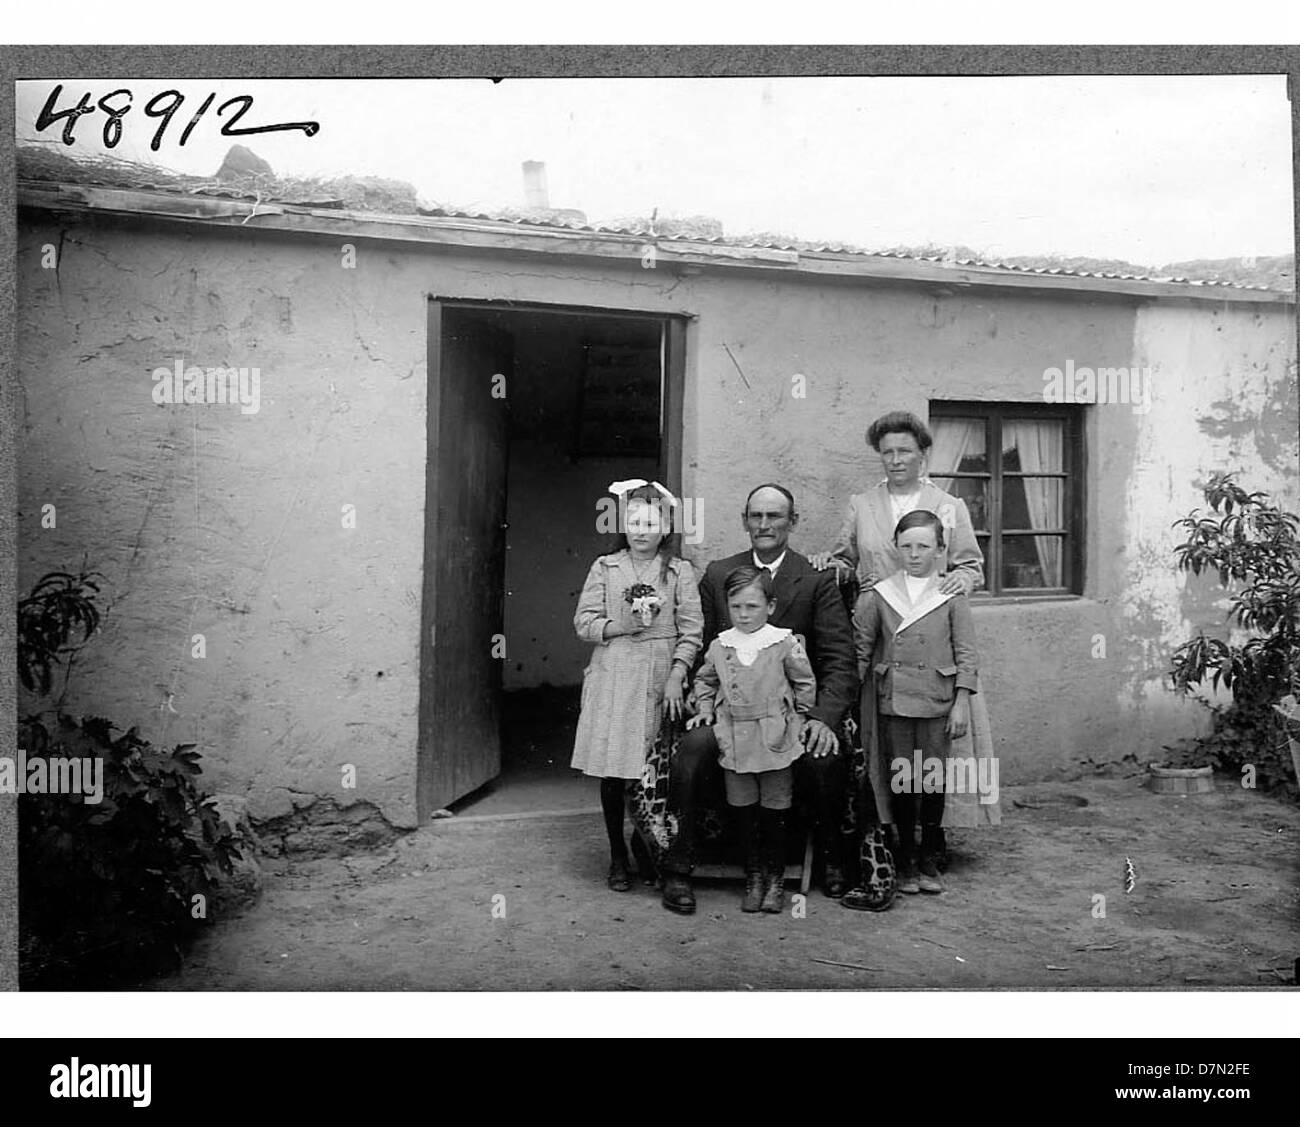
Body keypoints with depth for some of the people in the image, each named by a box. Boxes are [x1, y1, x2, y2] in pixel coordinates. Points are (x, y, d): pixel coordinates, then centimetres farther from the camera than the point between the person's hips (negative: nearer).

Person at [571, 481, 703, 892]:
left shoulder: (680, 571, 6)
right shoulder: (604, 568, 8)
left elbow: (691, 630, 1)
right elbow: (584, 622, 4)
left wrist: (676, 677, -9)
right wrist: (621, 626, -12)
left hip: (660, 679, 0)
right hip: (612, 678, 1)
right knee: (612, 769, 2)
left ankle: (644, 842, 26)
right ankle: (617, 855, 17)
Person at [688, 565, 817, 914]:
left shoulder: (785, 643, -6)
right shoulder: (719, 645, 3)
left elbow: (805, 683, 3)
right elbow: (705, 680, 19)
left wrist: (796, 720, 2)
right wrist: (705, 709, 7)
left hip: (775, 741, -3)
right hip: (734, 741, 3)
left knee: (774, 812, 6)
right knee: (744, 812, 9)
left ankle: (775, 878, 23)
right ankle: (753, 877, 24)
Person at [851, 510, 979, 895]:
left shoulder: (953, 597, 0)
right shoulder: (877, 596, 2)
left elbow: (966, 654, 1)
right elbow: (860, 650, 5)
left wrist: (961, 703, -5)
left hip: (938, 703, 0)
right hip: (894, 701, 1)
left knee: (933, 780, 5)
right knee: (901, 780, 5)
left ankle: (930, 862, 21)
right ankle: (906, 861, 19)